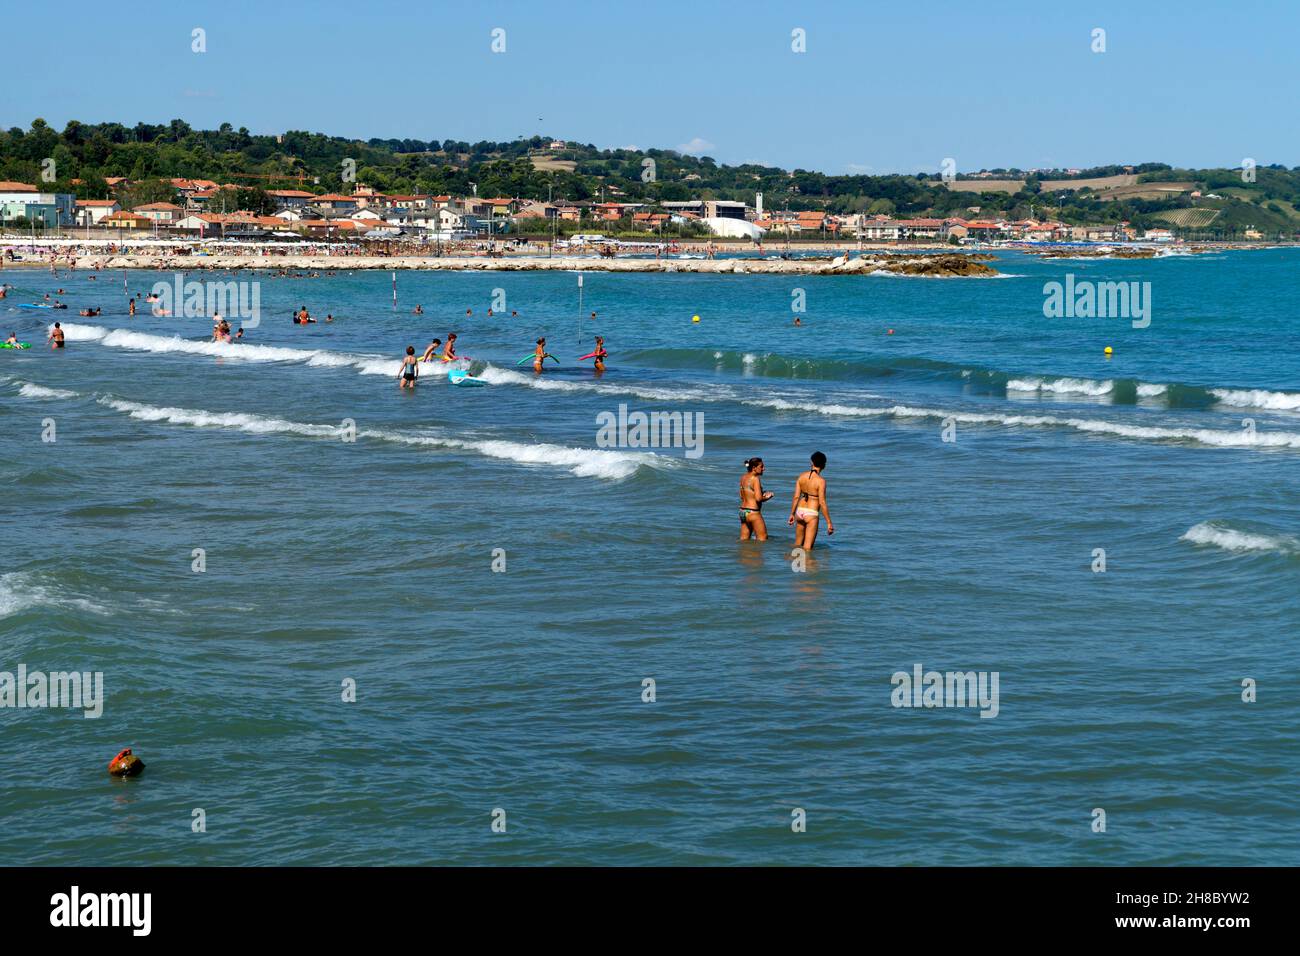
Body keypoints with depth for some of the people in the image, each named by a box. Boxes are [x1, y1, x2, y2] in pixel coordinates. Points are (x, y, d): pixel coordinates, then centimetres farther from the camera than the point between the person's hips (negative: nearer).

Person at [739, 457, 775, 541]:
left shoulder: (743, 477, 10)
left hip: (743, 511, 8)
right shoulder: (755, 479, -15)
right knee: (762, 539, 1)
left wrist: (762, 494, 15)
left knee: (744, 540, 14)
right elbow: (758, 499, -22)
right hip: (753, 512, -8)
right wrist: (767, 498, 0)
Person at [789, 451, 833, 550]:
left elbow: (796, 497, 5)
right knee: (807, 549, -3)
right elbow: (822, 503, -15)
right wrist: (829, 523, -10)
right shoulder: (821, 481, -14)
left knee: (797, 544, 22)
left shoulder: (802, 476, 2)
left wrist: (792, 514, 16)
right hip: (811, 514, -6)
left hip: (800, 511, 6)